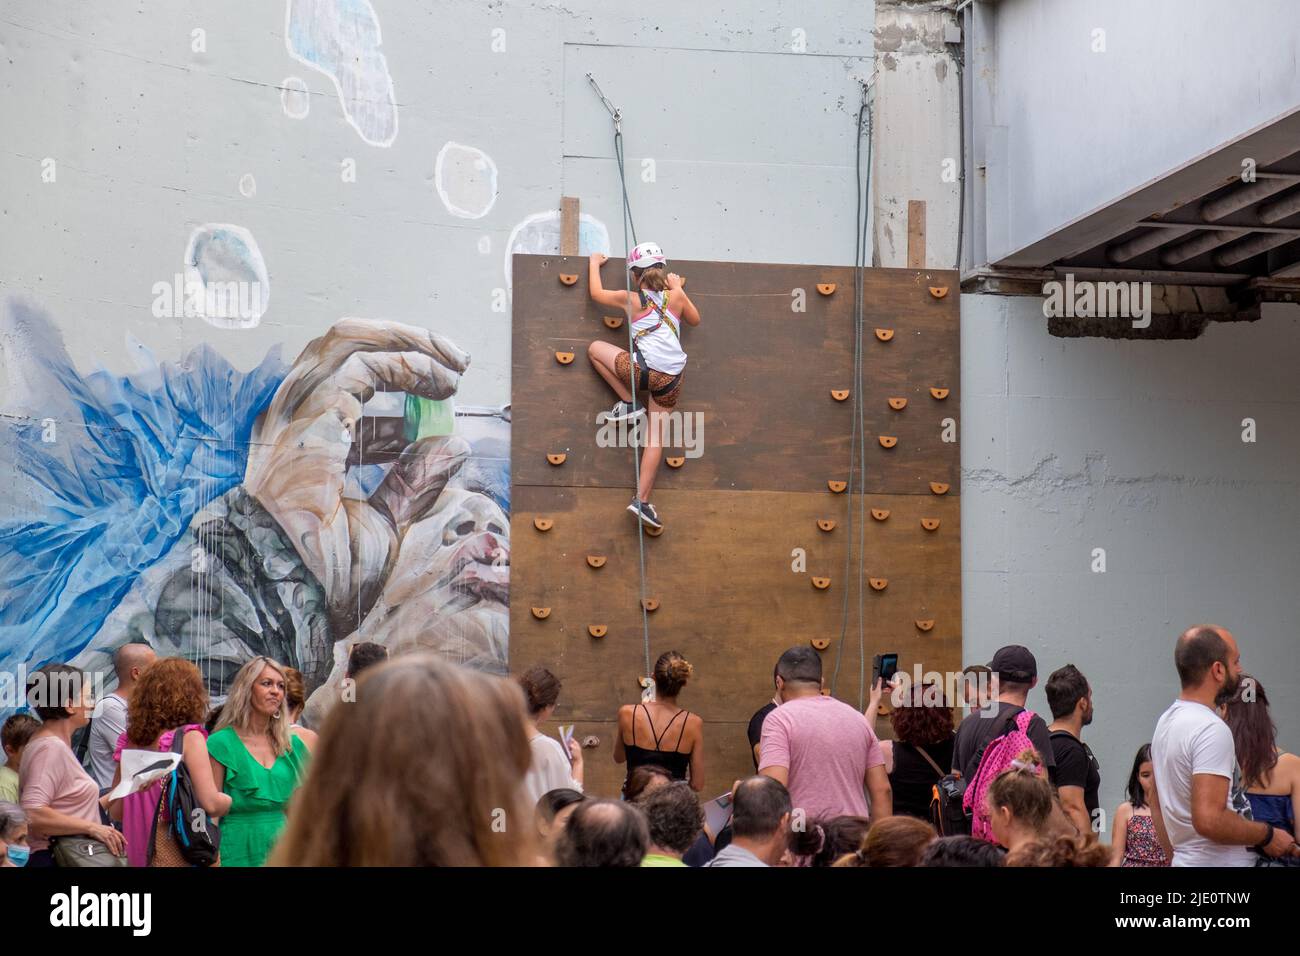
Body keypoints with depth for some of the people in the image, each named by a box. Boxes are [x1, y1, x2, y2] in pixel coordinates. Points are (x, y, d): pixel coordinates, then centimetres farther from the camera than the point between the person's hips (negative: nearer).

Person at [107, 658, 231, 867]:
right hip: (180, 854, -6)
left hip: (139, 856, 6)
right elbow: (210, 804, -16)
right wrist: (232, 800, 3)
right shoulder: (188, 737, -10)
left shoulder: (131, 740, 7)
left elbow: (115, 811, 13)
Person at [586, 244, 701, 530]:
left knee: (595, 348, 22)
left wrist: (594, 264, 38)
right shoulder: (675, 296, 9)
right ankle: (642, 500, 7)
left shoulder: (630, 299, 4)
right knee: (656, 436, 12)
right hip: (672, 377, 3)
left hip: (643, 368, -3)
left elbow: (596, 292, 22)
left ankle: (627, 403, 16)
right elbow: (695, 319, 29)